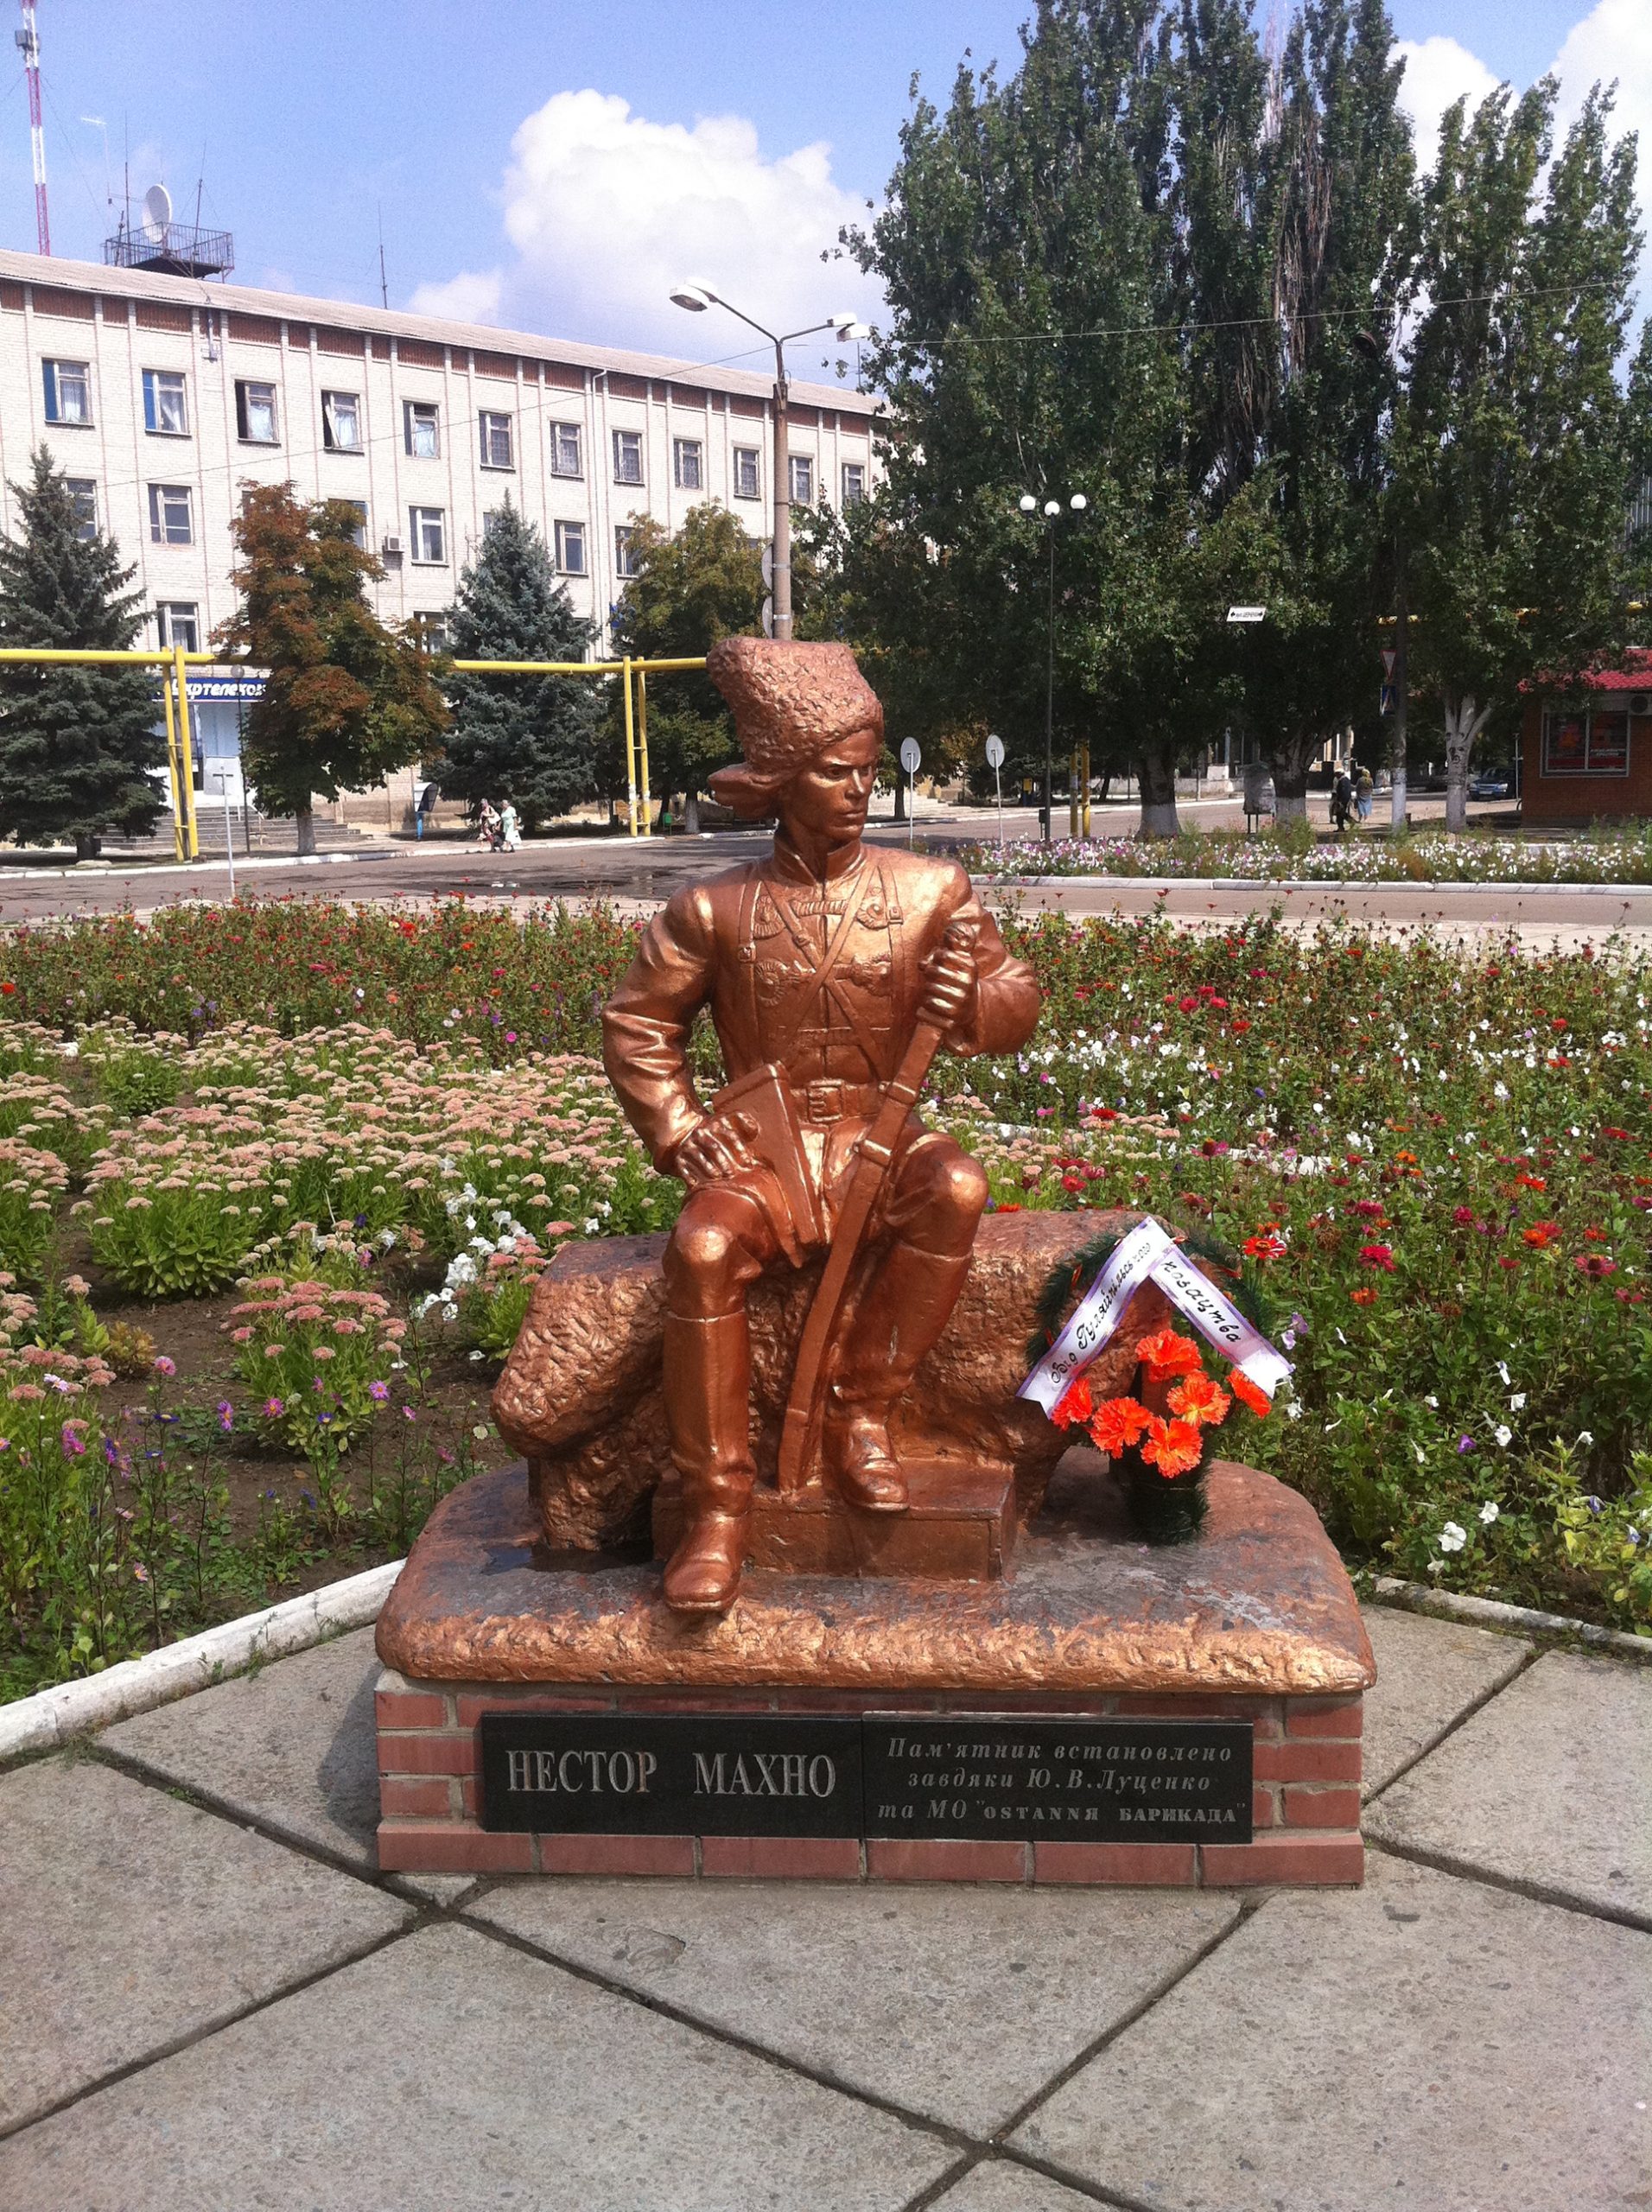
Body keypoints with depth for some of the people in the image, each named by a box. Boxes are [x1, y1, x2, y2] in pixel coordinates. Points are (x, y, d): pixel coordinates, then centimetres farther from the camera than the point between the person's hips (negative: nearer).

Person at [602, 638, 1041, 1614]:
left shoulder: (931, 890, 0)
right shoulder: (716, 910, -1)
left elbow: (1017, 1000, 7)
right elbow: (638, 1021, 10)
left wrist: (975, 1001, -17)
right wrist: (678, 1130, -2)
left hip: (878, 1146, 1)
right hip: (765, 1156, -1)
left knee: (957, 1186, -33)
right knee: (703, 1248, -32)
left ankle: (861, 1414, -16)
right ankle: (719, 1505, -19)